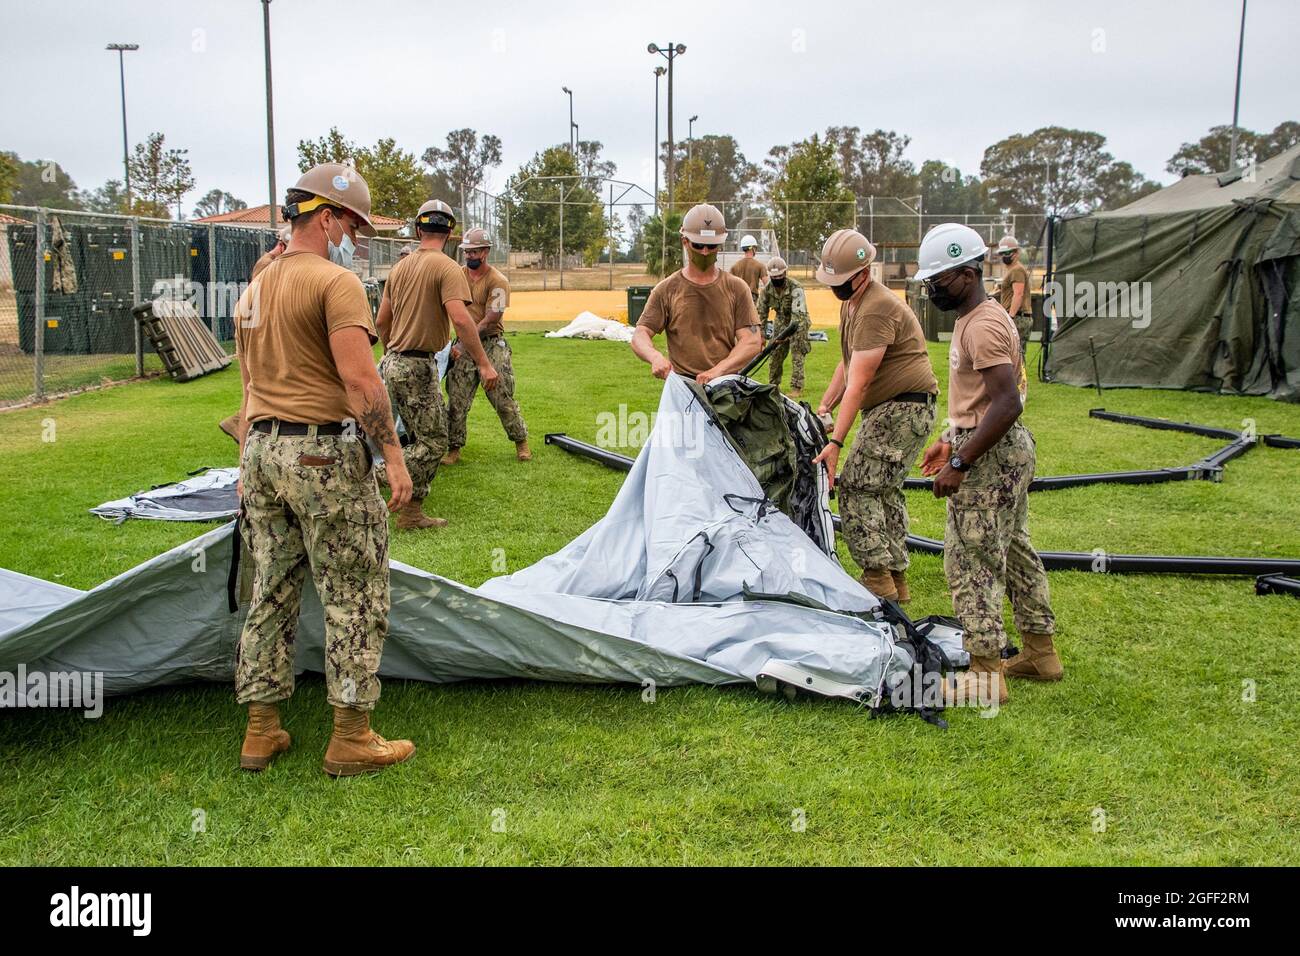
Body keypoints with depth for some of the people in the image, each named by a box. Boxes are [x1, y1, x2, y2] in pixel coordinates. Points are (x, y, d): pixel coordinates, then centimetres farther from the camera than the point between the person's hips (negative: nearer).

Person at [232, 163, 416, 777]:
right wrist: (394, 457, -17)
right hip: (323, 452, -8)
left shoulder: (254, 289, 16)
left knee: (271, 592, 14)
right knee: (355, 598, 2)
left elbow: (249, 384, 20)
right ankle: (351, 738, 8)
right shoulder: (336, 281, -11)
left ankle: (260, 733, 22)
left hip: (260, 450, 8)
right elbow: (360, 379, -20)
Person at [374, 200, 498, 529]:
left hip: (394, 363, 8)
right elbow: (460, 319, -24)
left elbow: (381, 321, 16)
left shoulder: (400, 267, 11)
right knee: (433, 443, -1)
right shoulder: (446, 267, -11)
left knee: (420, 439, 17)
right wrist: (483, 363, -22)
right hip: (418, 366, -8)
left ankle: (412, 513, 20)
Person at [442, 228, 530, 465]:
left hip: (491, 344, -4)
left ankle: (521, 442, 15)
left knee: (503, 398, -2)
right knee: (456, 399, -1)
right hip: (464, 346, 4)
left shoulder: (497, 281, -9)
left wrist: (463, 346, -17)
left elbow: (489, 320, -14)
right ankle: (454, 448, 8)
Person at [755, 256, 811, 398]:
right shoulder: (767, 289, -11)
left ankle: (797, 388, -7)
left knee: (796, 356, -11)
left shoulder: (795, 288, -29)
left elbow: (798, 315, -34)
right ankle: (773, 385, 18)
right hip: (781, 323, 5)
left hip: (798, 324, -5)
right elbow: (761, 311, -2)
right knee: (774, 355, 4)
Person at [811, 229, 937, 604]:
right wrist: (823, 408, 12)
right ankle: (896, 581, 21)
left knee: (857, 485, -13)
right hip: (888, 407, 11)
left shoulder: (876, 309, -22)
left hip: (905, 407, -11)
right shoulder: (850, 302, 12)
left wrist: (836, 441, -26)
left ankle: (878, 579, -10)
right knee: (886, 489, 13)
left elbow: (859, 383, -25)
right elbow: (846, 365, 20)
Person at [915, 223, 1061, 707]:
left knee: (971, 562, -5)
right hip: (1008, 450, 11)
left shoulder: (983, 326, -20)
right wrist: (949, 440, 21)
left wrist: (960, 463, -27)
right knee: (1014, 552, 18)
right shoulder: (976, 317, 13)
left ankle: (985, 674, 2)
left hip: (991, 456, -11)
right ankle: (1041, 652, 30)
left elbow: (1006, 403, -28)